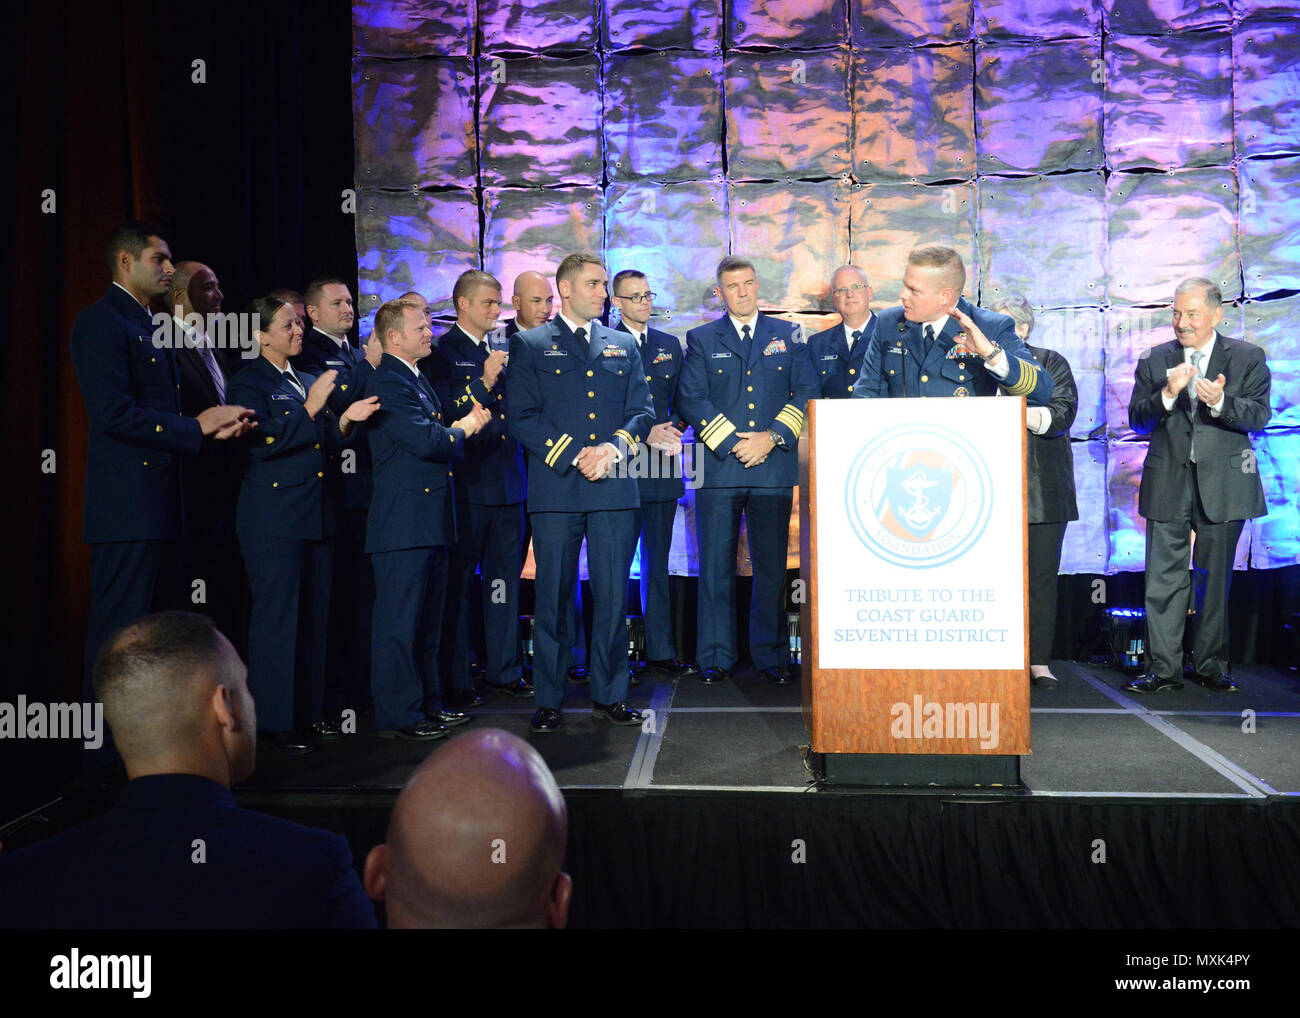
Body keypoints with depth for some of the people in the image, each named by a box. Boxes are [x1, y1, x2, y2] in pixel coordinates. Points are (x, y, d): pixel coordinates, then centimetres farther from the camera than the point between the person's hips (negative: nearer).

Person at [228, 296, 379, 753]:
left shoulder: (307, 381, 18)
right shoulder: (248, 382, -3)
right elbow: (264, 441, -17)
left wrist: (345, 420, 0)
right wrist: (311, 406, -14)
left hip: (316, 515, 7)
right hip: (274, 519, -7)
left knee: (314, 616, 9)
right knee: (277, 616, -3)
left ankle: (309, 711, 19)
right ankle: (276, 720, 5)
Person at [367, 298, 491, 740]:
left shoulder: (417, 379, 19)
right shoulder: (388, 383, -14)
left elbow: (438, 434, 20)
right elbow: (426, 441, -23)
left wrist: (467, 421, 2)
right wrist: (463, 430, -6)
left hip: (430, 520, 10)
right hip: (404, 520, -10)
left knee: (427, 619, 16)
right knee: (399, 621, -4)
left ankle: (429, 702, 26)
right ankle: (398, 716, 3)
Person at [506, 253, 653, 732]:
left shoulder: (623, 346, 17)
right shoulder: (528, 345, 7)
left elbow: (642, 411, 12)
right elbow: (520, 417, -2)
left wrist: (614, 448, -8)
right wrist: (575, 454, -11)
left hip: (615, 487, 3)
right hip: (555, 487, -3)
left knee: (612, 595, 4)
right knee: (552, 597, 1)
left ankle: (609, 694, 16)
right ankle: (548, 701, 11)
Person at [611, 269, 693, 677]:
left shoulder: (670, 345, 17)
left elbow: (682, 402, 17)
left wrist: (674, 429, -3)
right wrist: (644, 433, -13)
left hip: (662, 464, 4)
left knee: (658, 562, 8)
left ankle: (660, 651, 12)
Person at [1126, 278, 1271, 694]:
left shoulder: (1247, 358, 5)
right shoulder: (1154, 360, 8)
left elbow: (1259, 415, -6)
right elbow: (1137, 421, 2)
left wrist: (1220, 402, -24)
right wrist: (1167, 395, -16)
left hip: (1222, 484, -1)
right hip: (1168, 484, 1)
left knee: (1216, 579, 7)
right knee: (1163, 578, -1)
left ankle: (1212, 666, 19)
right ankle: (1163, 667, 5)